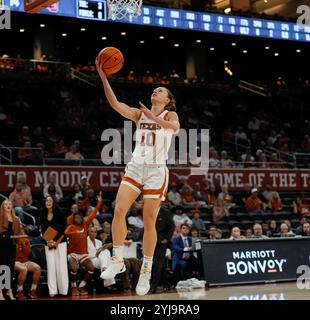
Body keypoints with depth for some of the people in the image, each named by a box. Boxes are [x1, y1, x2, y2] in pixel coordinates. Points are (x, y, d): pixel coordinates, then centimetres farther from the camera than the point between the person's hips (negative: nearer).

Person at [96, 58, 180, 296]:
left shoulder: (170, 114, 2)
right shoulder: (140, 114, 12)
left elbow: (175, 127, -23)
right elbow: (115, 104, -4)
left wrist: (154, 118, -39)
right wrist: (104, 77, -14)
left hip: (156, 172, -3)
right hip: (135, 168, 3)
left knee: (149, 222, -2)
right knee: (119, 210, -14)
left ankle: (146, 272, 9)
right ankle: (118, 261, -1)